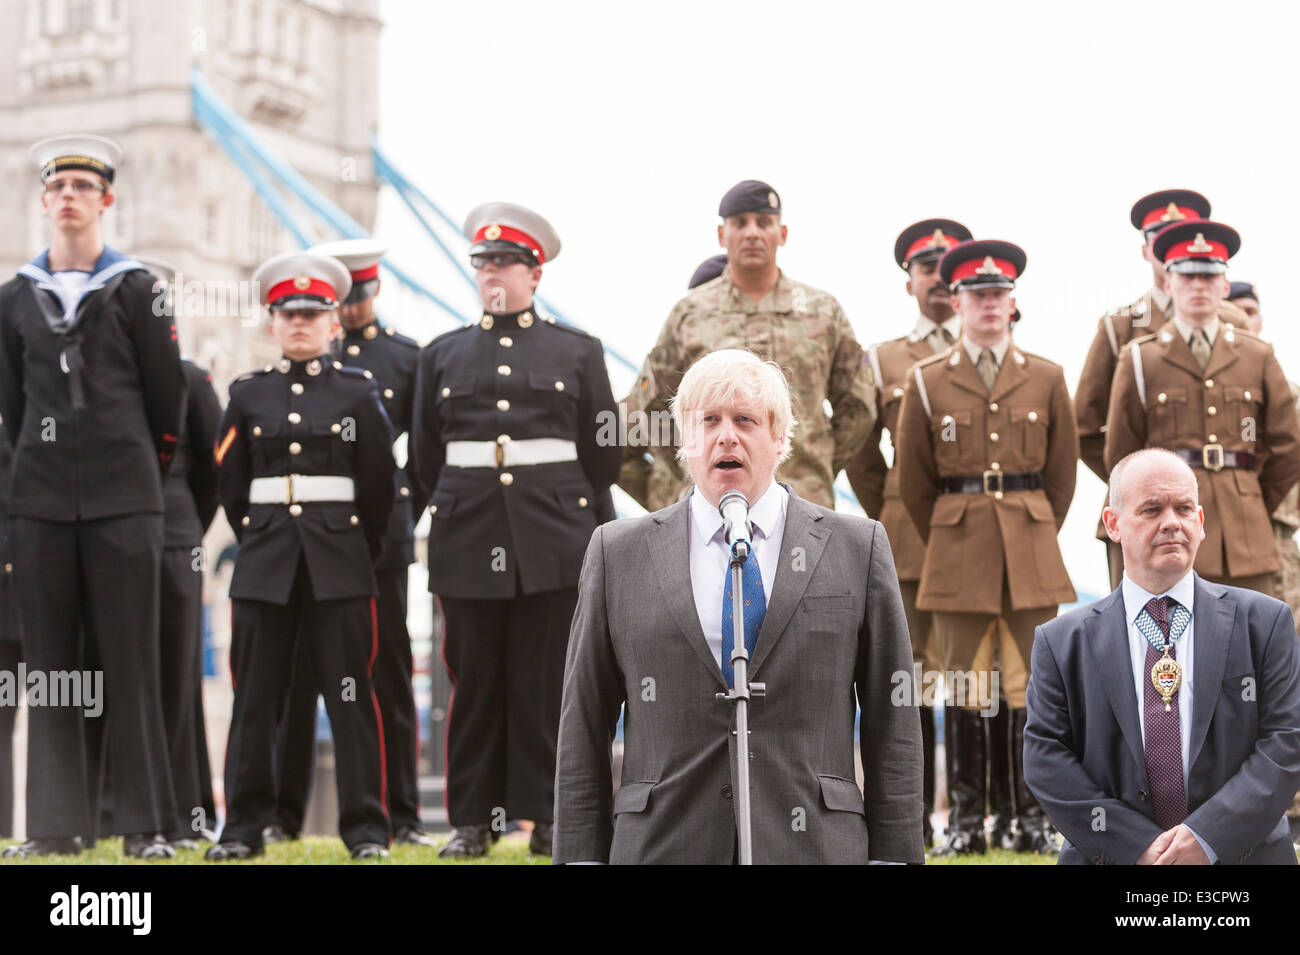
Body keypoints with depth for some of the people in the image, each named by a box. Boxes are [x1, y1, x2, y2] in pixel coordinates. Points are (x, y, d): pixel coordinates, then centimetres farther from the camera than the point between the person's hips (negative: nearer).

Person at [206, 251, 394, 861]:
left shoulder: (359, 392, 4)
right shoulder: (247, 396, 8)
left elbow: (378, 484, 7)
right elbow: (231, 485, 11)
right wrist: (260, 542, 12)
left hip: (340, 562, -2)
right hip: (264, 561, 2)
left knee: (350, 695, -1)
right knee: (255, 696, 4)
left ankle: (366, 828, 5)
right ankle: (244, 826, 12)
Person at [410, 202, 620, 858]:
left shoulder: (578, 352, 10)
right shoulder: (442, 355, 13)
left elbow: (603, 456, 11)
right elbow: (425, 457, 17)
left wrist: (591, 536, 10)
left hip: (554, 541, -1)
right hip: (467, 541, 2)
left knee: (548, 681, 0)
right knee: (473, 679, 3)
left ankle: (549, 817, 7)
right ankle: (473, 820, 10)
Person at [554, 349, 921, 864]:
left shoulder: (858, 547, 6)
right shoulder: (618, 553, 8)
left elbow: (893, 724, 6)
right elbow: (584, 730, 8)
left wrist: (895, 856, 1)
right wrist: (580, 856, 2)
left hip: (814, 844, 0)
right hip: (662, 844, 0)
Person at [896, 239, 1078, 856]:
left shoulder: (1046, 379, 7)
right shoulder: (926, 381, 4)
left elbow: (1063, 470, 14)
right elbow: (913, 479, 9)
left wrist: (1036, 534, 13)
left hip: (1033, 546, 1)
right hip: (958, 548, -1)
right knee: (963, 685, 2)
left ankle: (1035, 819, 8)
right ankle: (964, 820, 9)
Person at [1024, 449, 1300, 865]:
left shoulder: (1265, 622, -1)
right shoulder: (1061, 641, -1)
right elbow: (1045, 759, -7)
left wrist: (1208, 835, -18)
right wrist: (1137, 845, -17)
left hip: (1243, 854, 0)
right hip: (1110, 859, 0)